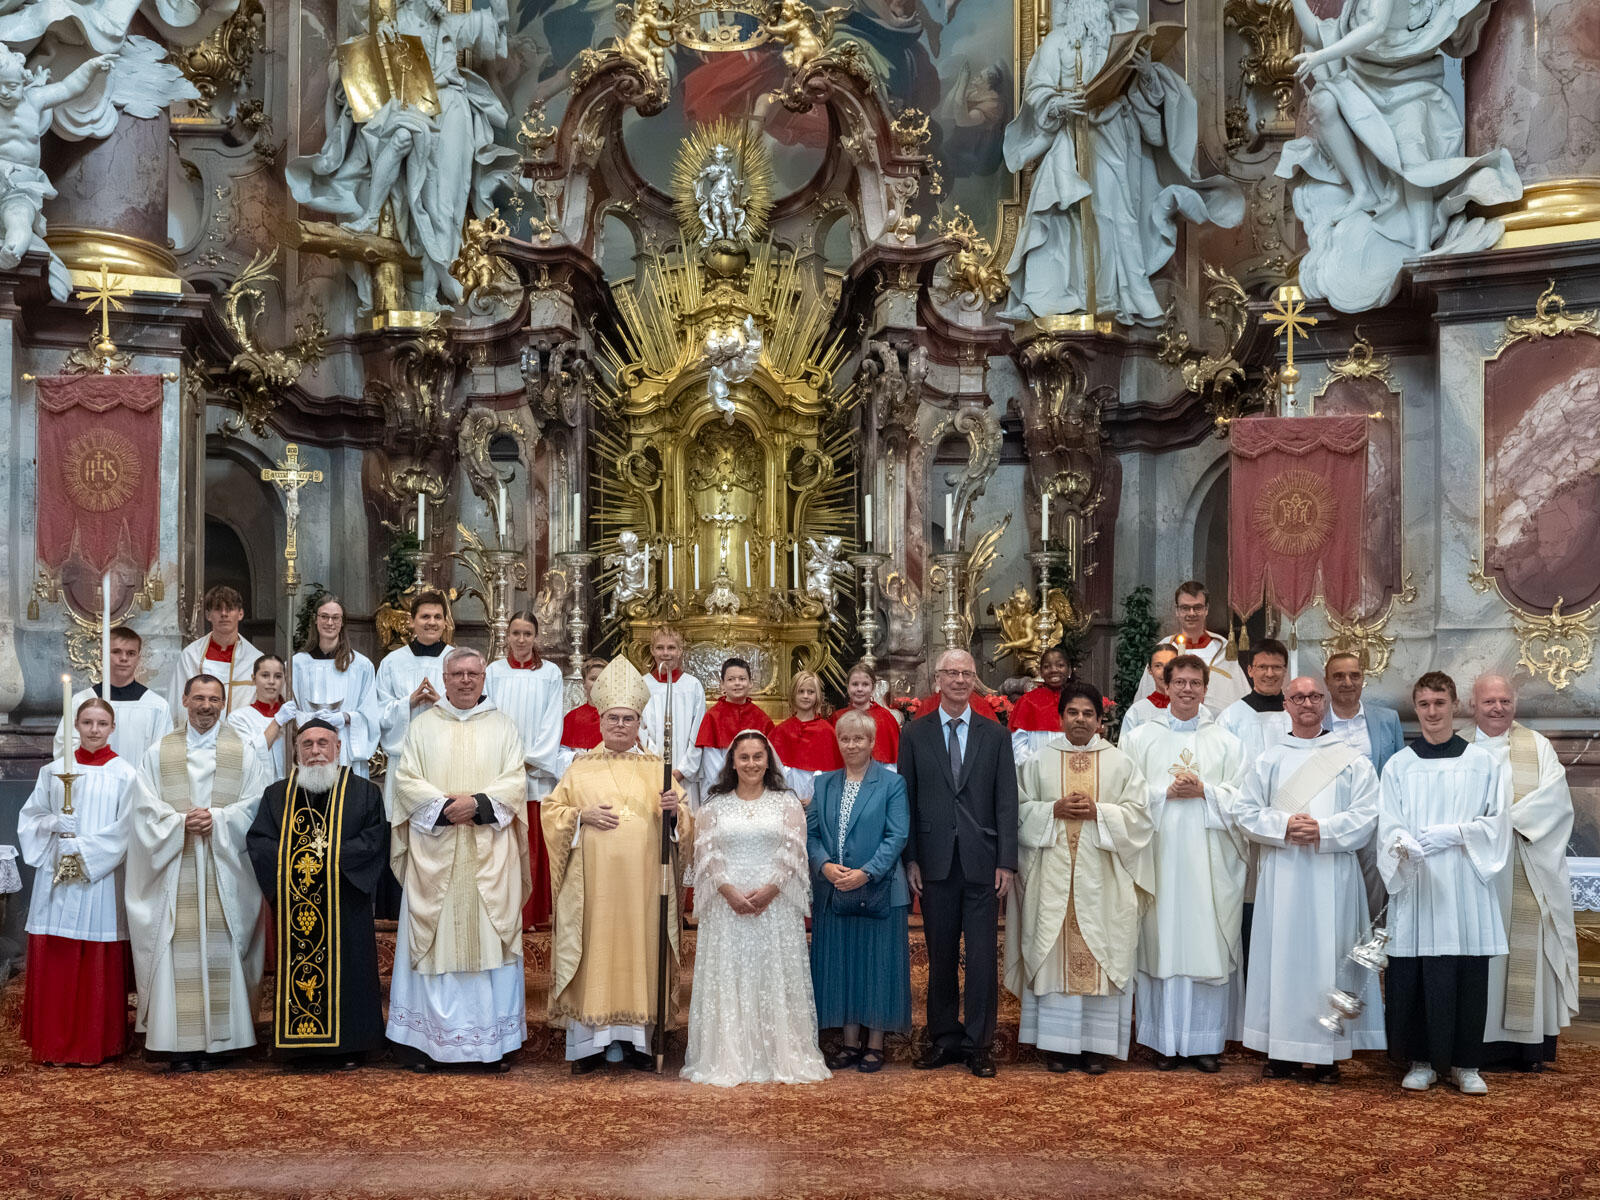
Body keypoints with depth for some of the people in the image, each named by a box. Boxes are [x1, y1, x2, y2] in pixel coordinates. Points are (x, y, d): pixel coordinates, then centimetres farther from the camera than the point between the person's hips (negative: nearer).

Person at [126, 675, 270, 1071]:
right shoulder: (159, 753, 11)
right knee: (177, 951, -4)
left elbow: (254, 806, 2)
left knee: (220, 950, -2)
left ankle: (215, 1043, 3)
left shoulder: (243, 753, 10)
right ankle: (180, 1046, -1)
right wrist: (181, 822, -13)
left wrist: (217, 819, -13)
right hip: (174, 870, 0)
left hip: (224, 870, 0)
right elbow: (147, 809, 3)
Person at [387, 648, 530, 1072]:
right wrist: (445, 806, -14)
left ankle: (495, 1037, 3)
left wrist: (478, 803, -15)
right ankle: (426, 1038, 4)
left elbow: (516, 782, 1)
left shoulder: (502, 726, 10)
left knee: (489, 936, -1)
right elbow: (406, 781, 1)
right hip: (434, 852, 0)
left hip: (489, 855, 0)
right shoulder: (423, 726, 10)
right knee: (434, 938, -1)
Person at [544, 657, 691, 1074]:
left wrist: (674, 811, -13)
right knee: (591, 952, -1)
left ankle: (633, 1039, 11)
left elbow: (684, 824, 9)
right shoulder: (581, 767, 9)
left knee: (639, 950, 2)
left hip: (642, 880, 1)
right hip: (592, 880, -1)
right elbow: (551, 811, 8)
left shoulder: (657, 768, 10)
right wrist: (582, 815, -10)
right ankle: (588, 1042, 7)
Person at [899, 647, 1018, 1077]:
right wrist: (911, 859, -2)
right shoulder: (914, 734, 5)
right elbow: (906, 799, 4)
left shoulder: (995, 735, 6)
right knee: (940, 956, 8)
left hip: (981, 862, 0)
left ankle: (978, 1045, 9)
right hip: (935, 861, 0)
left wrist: (1006, 861, -5)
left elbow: (1006, 801, 2)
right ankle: (944, 1039, 18)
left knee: (983, 956, 0)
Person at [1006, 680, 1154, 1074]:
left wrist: (1097, 812, -12)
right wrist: (1055, 810, -11)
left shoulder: (1119, 763, 8)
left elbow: (1138, 813, 2)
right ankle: (1057, 1042, 6)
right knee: (1054, 954, -1)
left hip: (1102, 876, 0)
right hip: (1053, 875, 0)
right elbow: (1019, 809, 5)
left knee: (1099, 955, -1)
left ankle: (1095, 1044, 5)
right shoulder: (1038, 760, 8)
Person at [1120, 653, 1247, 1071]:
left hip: (1209, 862, 1)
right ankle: (1165, 1041, 8)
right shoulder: (1139, 739, 9)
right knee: (1161, 944, 0)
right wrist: (1165, 792, -12)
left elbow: (1241, 799, 5)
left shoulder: (1226, 743, 11)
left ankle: (1204, 1041, 8)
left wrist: (1204, 792, -11)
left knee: (1208, 949, -1)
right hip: (1158, 858, 0)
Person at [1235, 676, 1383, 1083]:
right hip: (1282, 876, 1)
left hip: (1332, 875, -1)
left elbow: (1367, 815, -1)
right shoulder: (1267, 760, 11)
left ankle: (1327, 1053, 5)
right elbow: (1246, 812, 5)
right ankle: (1283, 1049, 8)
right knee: (1283, 955, 1)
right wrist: (1284, 826, -12)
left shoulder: (1351, 760, 7)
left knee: (1329, 954, -1)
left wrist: (1323, 831, -14)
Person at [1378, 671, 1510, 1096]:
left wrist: (1454, 833, -12)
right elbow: (1389, 828, 0)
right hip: (1415, 887, 0)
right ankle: (1421, 1061, 12)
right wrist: (1407, 847, -22)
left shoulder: (1484, 763, 7)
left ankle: (1465, 1064, 12)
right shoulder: (1398, 766, 7)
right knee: (1412, 978, -1)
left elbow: (1497, 824, 3)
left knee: (1468, 976, 0)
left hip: (1466, 887, 0)